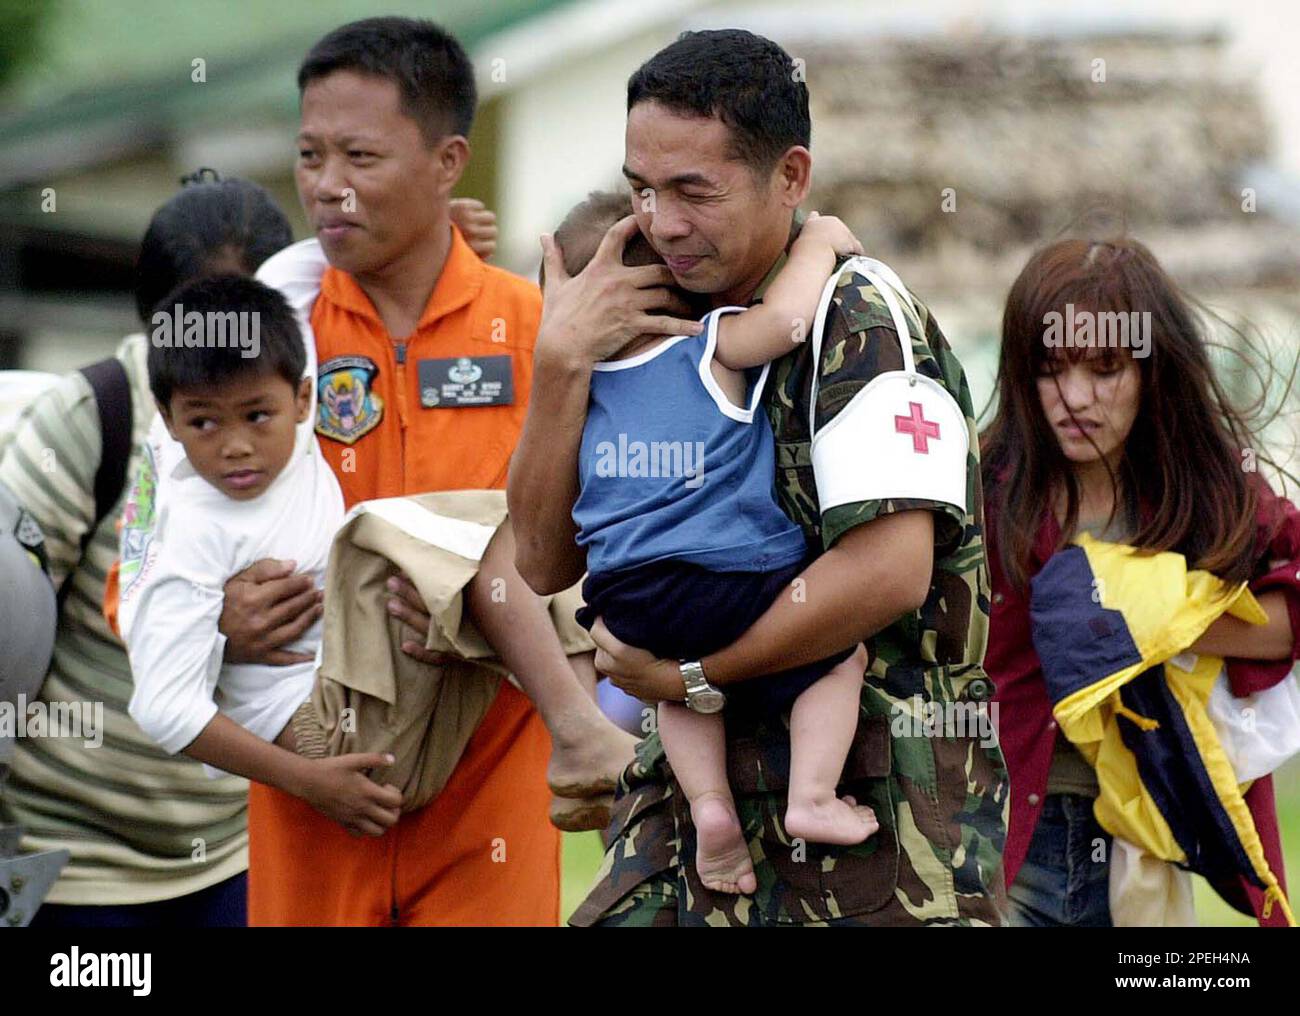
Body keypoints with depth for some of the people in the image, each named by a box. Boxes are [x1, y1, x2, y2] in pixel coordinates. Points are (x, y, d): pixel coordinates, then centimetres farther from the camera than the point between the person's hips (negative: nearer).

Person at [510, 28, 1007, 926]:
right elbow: (546, 562, 6)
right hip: (693, 781, 6)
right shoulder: (658, 329, 11)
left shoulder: (862, 326, -12)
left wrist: (689, 669, -14)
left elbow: (889, 571, -24)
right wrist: (562, 363, -7)